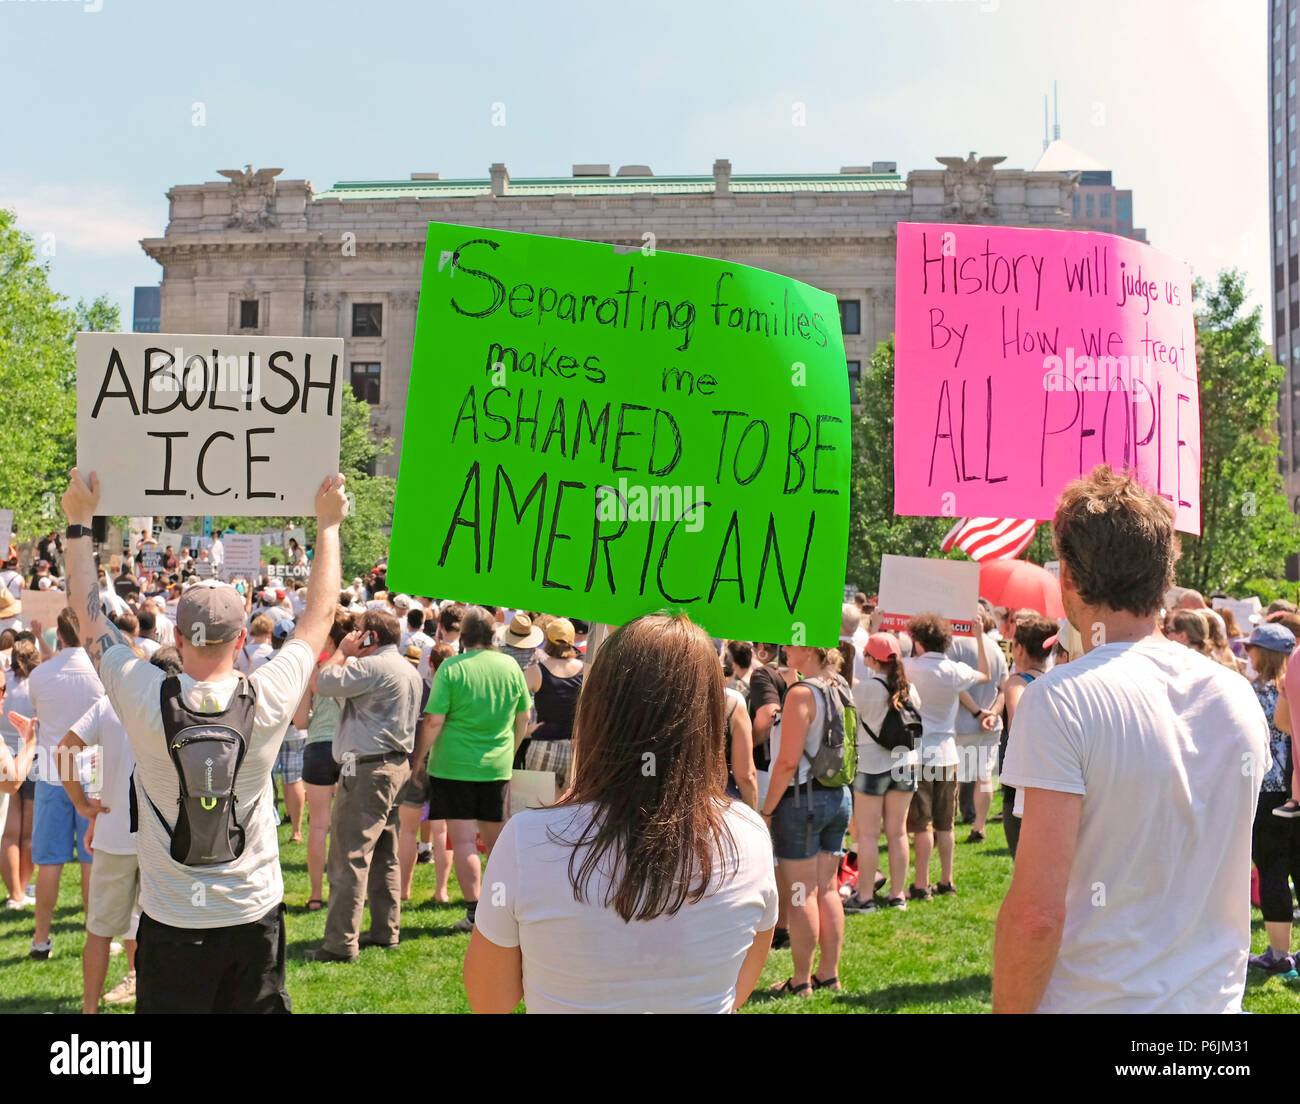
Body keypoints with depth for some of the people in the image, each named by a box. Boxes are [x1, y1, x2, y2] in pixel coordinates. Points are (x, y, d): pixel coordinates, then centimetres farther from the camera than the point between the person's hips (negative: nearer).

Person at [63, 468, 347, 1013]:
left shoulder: (146, 699, -14)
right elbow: (319, 616, 4)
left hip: (172, 925, -1)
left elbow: (87, 610, 2)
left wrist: (80, 521, 13)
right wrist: (327, 524, 15)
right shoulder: (268, 700, -13)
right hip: (255, 914, 1)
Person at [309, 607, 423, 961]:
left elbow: (323, 682, -18)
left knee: (349, 855, -7)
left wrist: (343, 650, -3)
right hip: (397, 764, 10)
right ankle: (386, 931, 22)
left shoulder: (374, 666, -16)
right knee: (384, 855, 16)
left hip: (368, 769, -10)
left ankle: (341, 943, -6)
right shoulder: (409, 671, 16)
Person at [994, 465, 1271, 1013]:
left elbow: (1038, 911, -22)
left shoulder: (1061, 700, -18)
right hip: (1216, 996, 6)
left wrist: (1008, 1009, -11)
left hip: (1093, 1001, -6)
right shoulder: (1239, 696, 2)